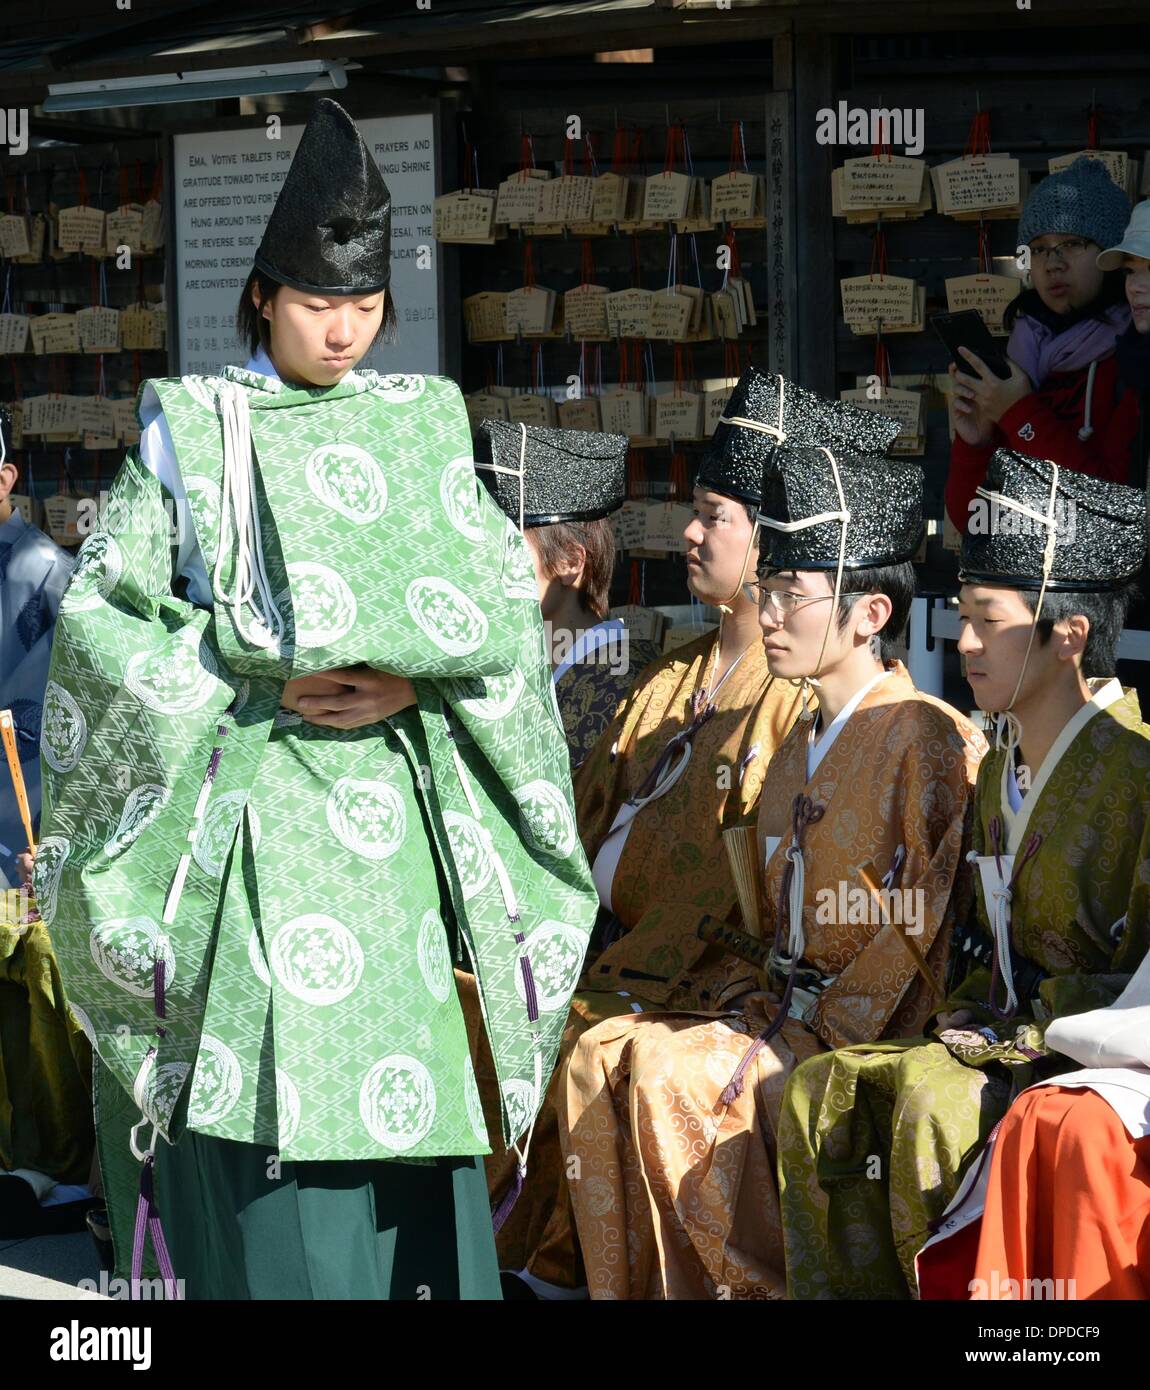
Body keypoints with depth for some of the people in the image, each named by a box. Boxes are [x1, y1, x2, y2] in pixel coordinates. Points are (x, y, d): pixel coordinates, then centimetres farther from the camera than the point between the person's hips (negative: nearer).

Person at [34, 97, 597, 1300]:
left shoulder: (422, 426, 10)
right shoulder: (192, 433, 2)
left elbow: (506, 604, 7)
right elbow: (97, 614, -4)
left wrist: (404, 680, -11)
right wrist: (266, 683, -12)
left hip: (397, 815, 3)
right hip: (251, 813, -3)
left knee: (410, 1108, 0)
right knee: (268, 1121, -7)